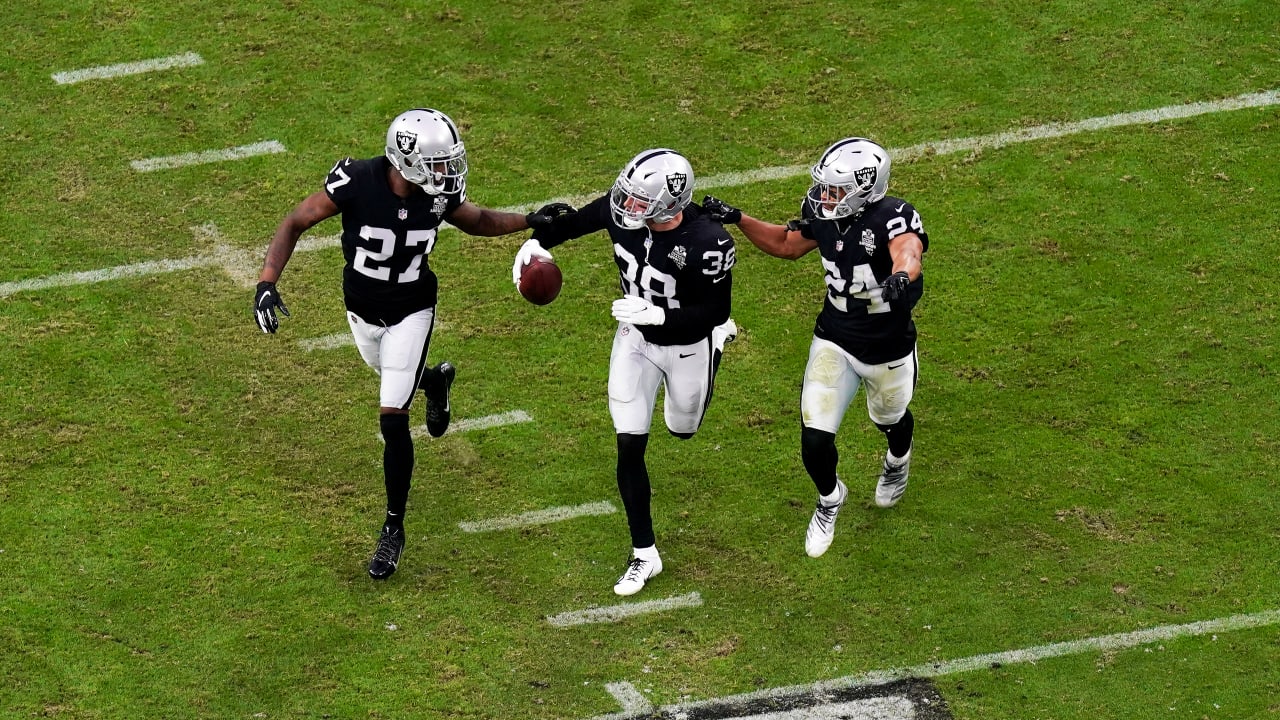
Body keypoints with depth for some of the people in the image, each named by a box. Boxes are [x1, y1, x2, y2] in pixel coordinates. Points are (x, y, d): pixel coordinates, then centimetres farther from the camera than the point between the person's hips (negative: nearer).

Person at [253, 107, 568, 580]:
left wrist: (529, 222, -11)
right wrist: (267, 282, -29)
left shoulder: (440, 195, -20)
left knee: (392, 420, -6)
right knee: (394, 378, 28)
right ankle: (434, 380, 65)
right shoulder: (356, 183, -30)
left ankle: (394, 528, 8)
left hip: (411, 314, -1)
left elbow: (477, 221, 3)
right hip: (363, 311, 1)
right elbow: (295, 223, -18)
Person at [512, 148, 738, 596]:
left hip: (687, 345, -3)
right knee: (630, 446, -2)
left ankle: (719, 343, 58)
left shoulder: (707, 243, -37)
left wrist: (657, 314, -37)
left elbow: (716, 311, -26)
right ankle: (644, 554, 12)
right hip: (636, 340, 3)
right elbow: (576, 220, -1)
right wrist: (536, 243, -15)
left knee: (682, 429, 27)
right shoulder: (621, 210, -23)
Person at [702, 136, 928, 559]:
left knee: (890, 419, 28)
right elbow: (788, 245, 8)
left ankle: (898, 460, 66)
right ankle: (829, 499, 28)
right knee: (815, 440, -6)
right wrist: (737, 219, -4)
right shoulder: (824, 215, -13)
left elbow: (908, 252, -54)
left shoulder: (894, 219, -31)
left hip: (889, 351, -3)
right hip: (834, 343, 3)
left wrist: (901, 277, -78)